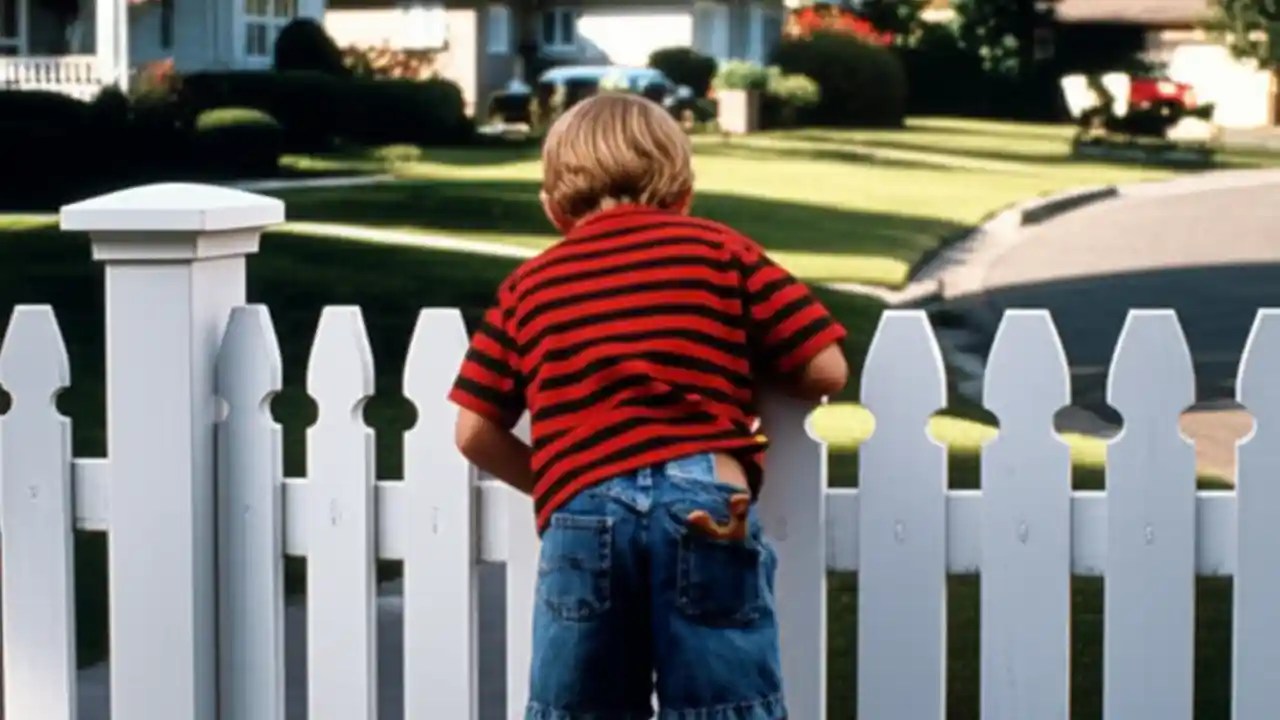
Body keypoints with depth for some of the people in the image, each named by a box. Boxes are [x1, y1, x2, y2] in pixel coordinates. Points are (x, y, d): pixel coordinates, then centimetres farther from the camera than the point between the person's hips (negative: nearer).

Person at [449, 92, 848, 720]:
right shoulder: (720, 250, 15)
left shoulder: (530, 284, 20)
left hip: (584, 514, 2)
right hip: (704, 503, -2)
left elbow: (475, 432, 16)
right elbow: (825, 371, 9)